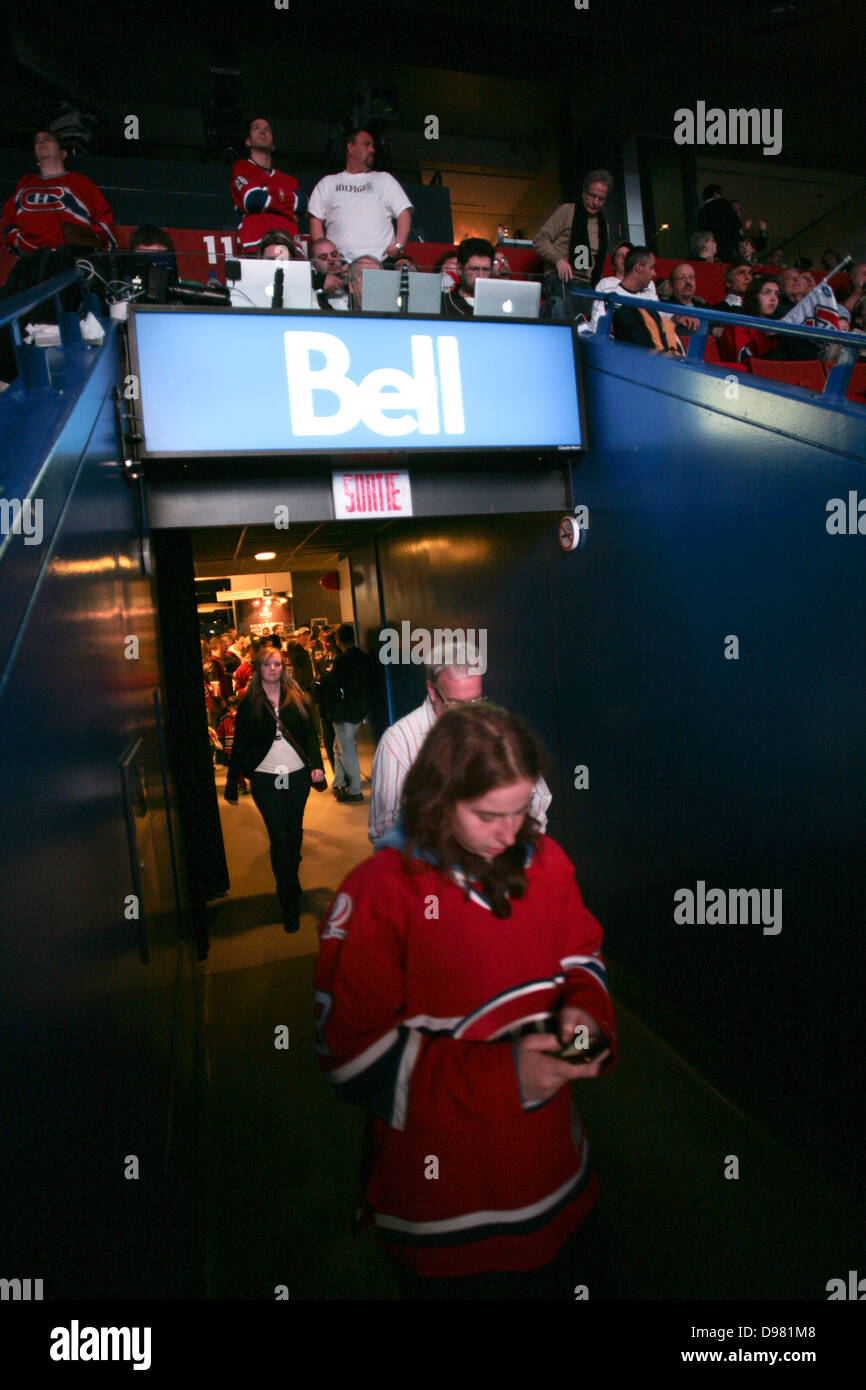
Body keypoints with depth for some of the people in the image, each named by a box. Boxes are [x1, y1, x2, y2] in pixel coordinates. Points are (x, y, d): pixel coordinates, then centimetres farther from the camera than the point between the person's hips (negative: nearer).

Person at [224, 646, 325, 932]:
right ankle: (290, 903, 2)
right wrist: (232, 784, 2)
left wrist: (316, 765, -8)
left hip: (297, 775, 2)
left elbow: (310, 734, 6)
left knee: (295, 831, 14)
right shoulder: (249, 704, 0)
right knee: (279, 837, -4)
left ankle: (290, 876, 39)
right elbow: (240, 745, 2)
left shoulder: (296, 698, 4)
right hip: (265, 779, -2)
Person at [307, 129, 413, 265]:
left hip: (380, 262, 1)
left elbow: (404, 213, 16)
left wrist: (398, 245, -3)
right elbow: (315, 220, 15)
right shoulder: (328, 183, 23)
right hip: (340, 262, 0)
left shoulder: (384, 179, 26)